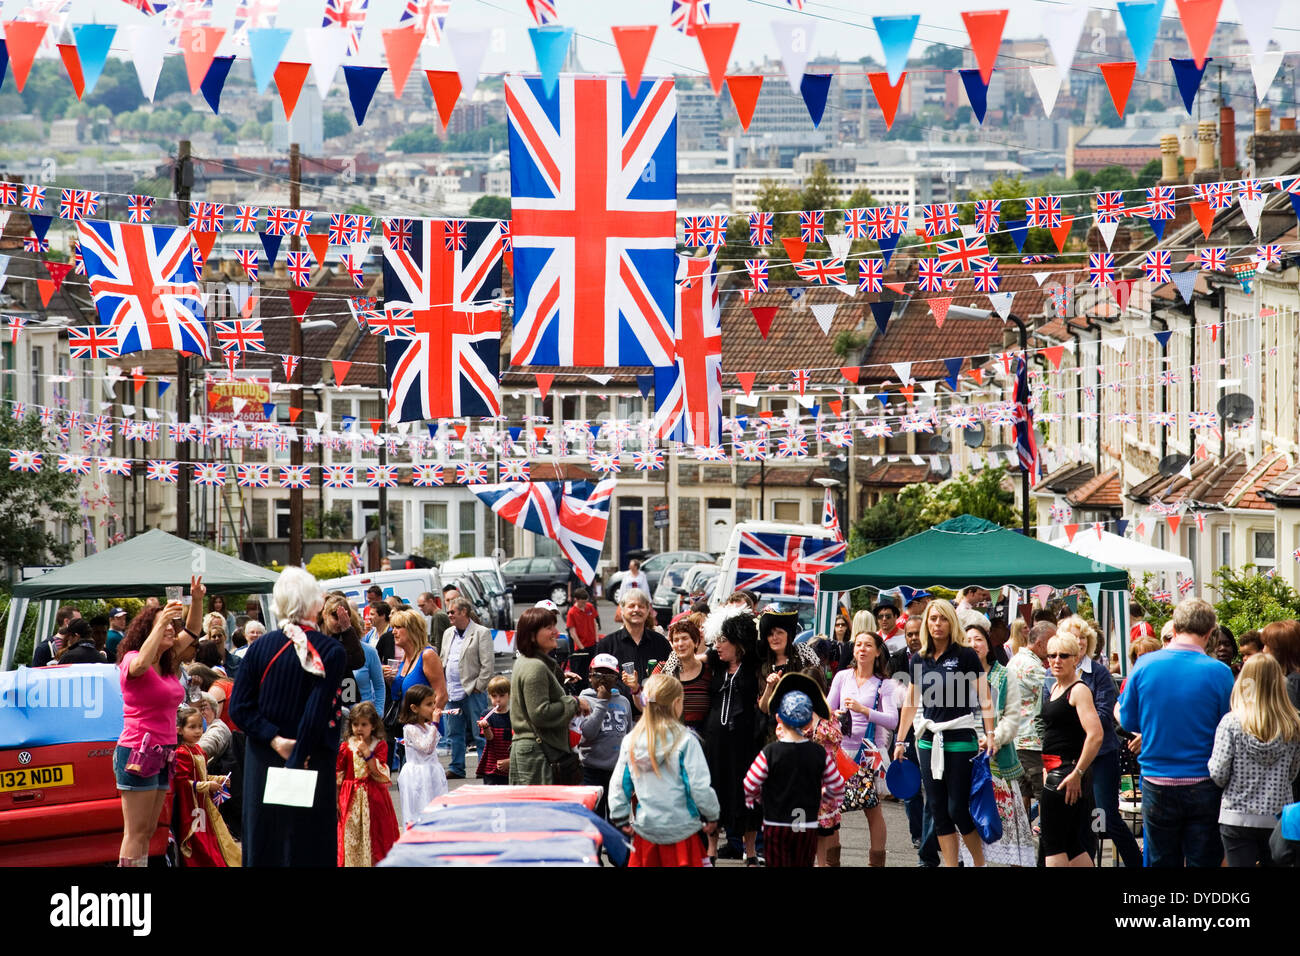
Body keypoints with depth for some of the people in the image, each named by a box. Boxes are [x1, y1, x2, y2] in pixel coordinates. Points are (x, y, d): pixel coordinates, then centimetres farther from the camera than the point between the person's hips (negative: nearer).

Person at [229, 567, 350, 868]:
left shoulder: (260, 648, 1)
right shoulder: (331, 652, -10)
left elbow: (240, 708, -3)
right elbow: (317, 714, -16)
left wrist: (274, 740, -6)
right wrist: (298, 757, -13)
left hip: (263, 764, 3)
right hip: (312, 763, -3)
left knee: (263, 847, 9)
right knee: (310, 847, 2)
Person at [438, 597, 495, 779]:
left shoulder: (481, 633, -6)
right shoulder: (448, 633, 16)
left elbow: (488, 663, -9)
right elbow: (442, 661, 20)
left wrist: (478, 687, -12)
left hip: (473, 692, -7)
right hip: (452, 693, 7)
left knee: (479, 734, -5)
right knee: (455, 733, 11)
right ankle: (457, 769, 17)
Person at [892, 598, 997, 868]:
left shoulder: (965, 656, -5)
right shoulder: (919, 660, 8)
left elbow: (984, 698, -7)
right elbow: (912, 702, 17)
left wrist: (989, 734, -16)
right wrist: (900, 740, 18)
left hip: (960, 737, -5)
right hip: (929, 739, 5)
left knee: (958, 809, -6)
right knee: (938, 808, 5)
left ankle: (980, 862, 10)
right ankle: (950, 864, 10)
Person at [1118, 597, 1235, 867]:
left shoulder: (1145, 665, -5)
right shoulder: (1218, 672, -11)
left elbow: (1128, 721, 7)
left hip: (1157, 784, 2)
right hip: (1203, 785, -2)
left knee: (1161, 862, 12)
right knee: (1203, 862, 4)